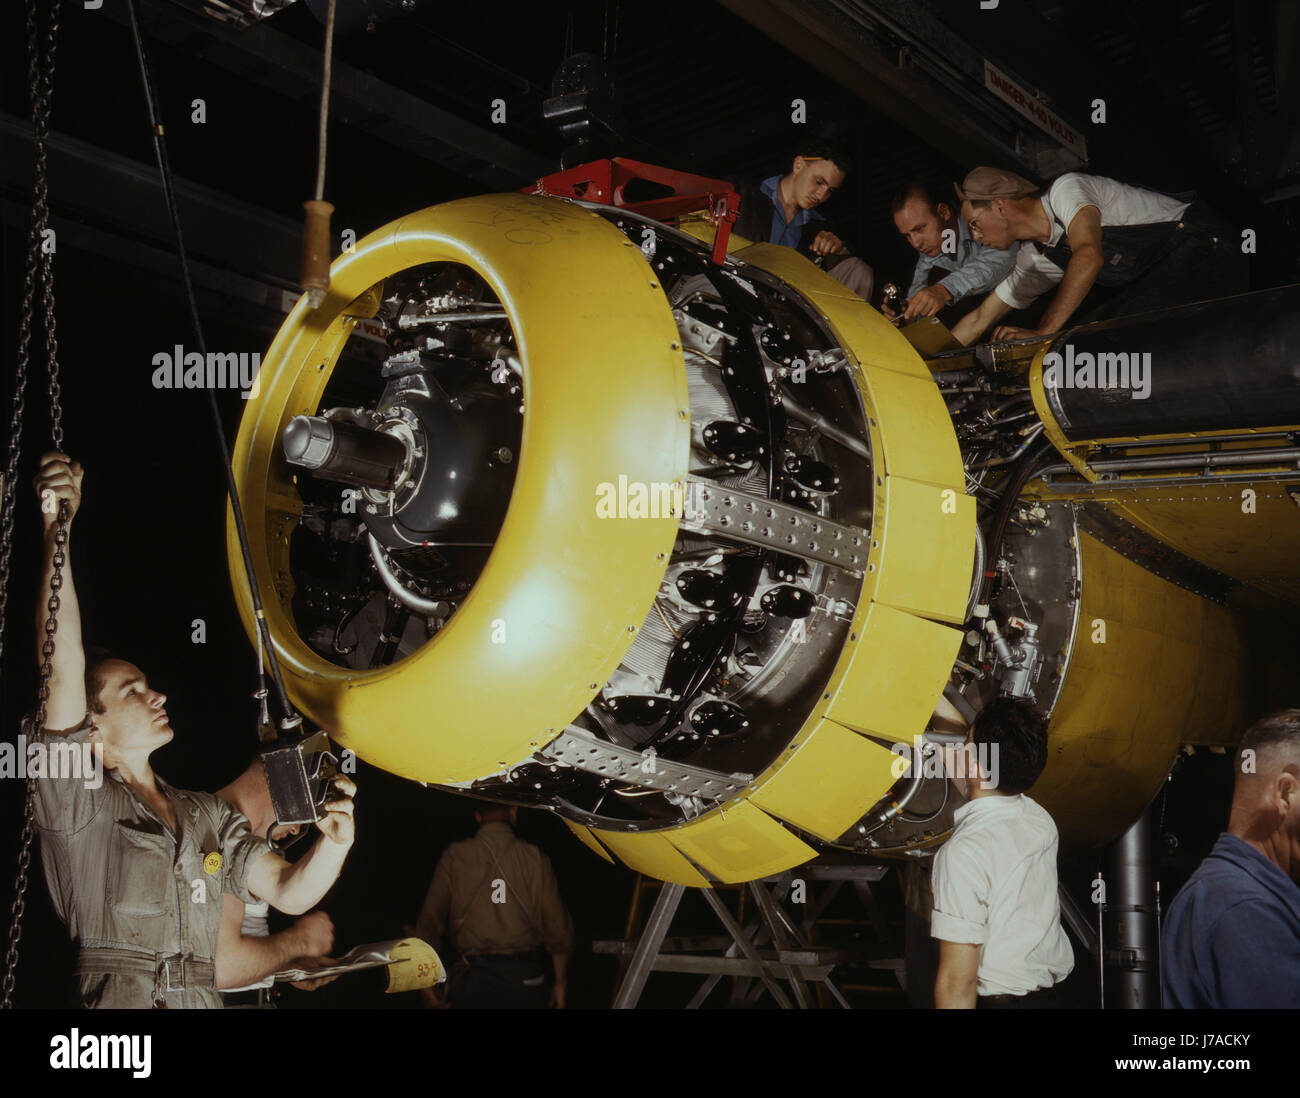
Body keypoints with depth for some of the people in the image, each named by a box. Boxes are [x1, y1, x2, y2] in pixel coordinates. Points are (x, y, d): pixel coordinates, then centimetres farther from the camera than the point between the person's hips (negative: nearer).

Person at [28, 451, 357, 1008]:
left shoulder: (209, 815, 20)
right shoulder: (79, 804, 4)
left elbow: (289, 891, 14)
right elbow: (62, 673, -9)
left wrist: (334, 842, -8)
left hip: (205, 998, 5)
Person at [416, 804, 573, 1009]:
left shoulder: (454, 856, 1)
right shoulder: (534, 858, 1)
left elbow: (430, 920, -1)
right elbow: (558, 928, 1)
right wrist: (560, 983, 13)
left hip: (472, 978, 0)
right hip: (524, 977, 0)